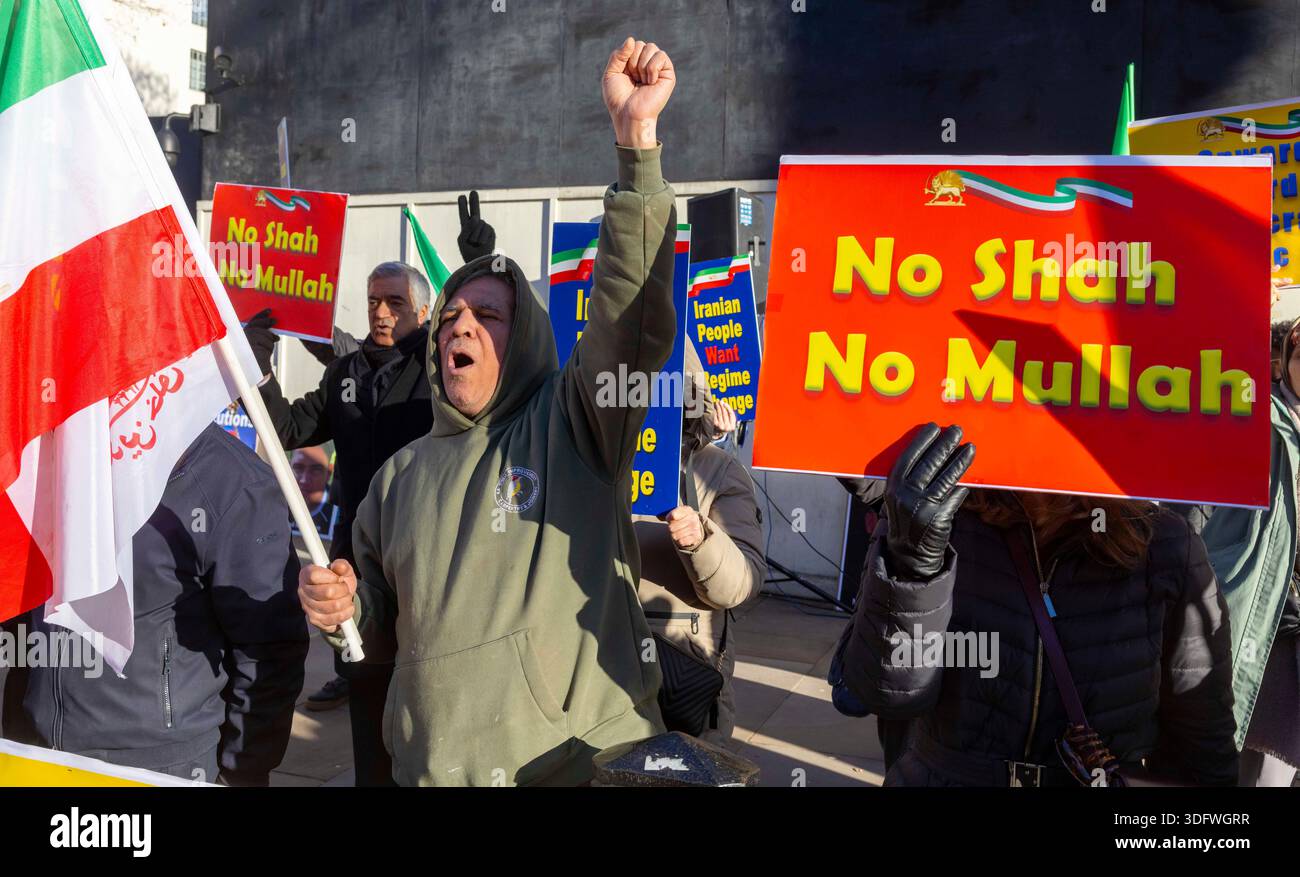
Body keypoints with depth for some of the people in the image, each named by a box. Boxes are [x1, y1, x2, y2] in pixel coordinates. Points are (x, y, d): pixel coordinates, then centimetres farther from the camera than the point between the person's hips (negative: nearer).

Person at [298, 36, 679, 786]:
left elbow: (634, 315, -19)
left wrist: (636, 137, -28)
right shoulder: (404, 474, 12)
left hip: (589, 761, -4)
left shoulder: (574, 423, -2)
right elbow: (381, 634, 22)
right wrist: (343, 608, -2)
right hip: (432, 768, 4)